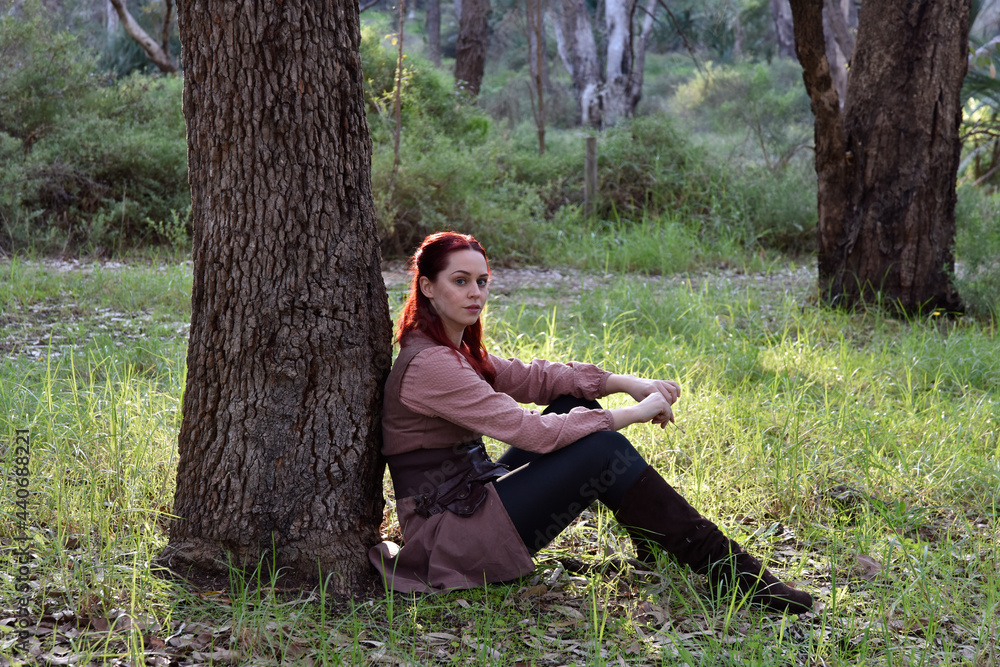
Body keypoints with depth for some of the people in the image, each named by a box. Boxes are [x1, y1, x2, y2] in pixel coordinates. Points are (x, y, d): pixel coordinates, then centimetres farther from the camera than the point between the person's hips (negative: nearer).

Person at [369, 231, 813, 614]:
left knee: (576, 404, 7)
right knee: (602, 449, -17)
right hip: (448, 538, -10)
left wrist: (626, 383, -1)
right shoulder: (428, 364, -21)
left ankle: (655, 544, 8)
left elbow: (528, 377, 11)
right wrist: (634, 414, -15)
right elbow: (532, 432, -23)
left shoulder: (451, 350, 11)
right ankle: (721, 568, -12)